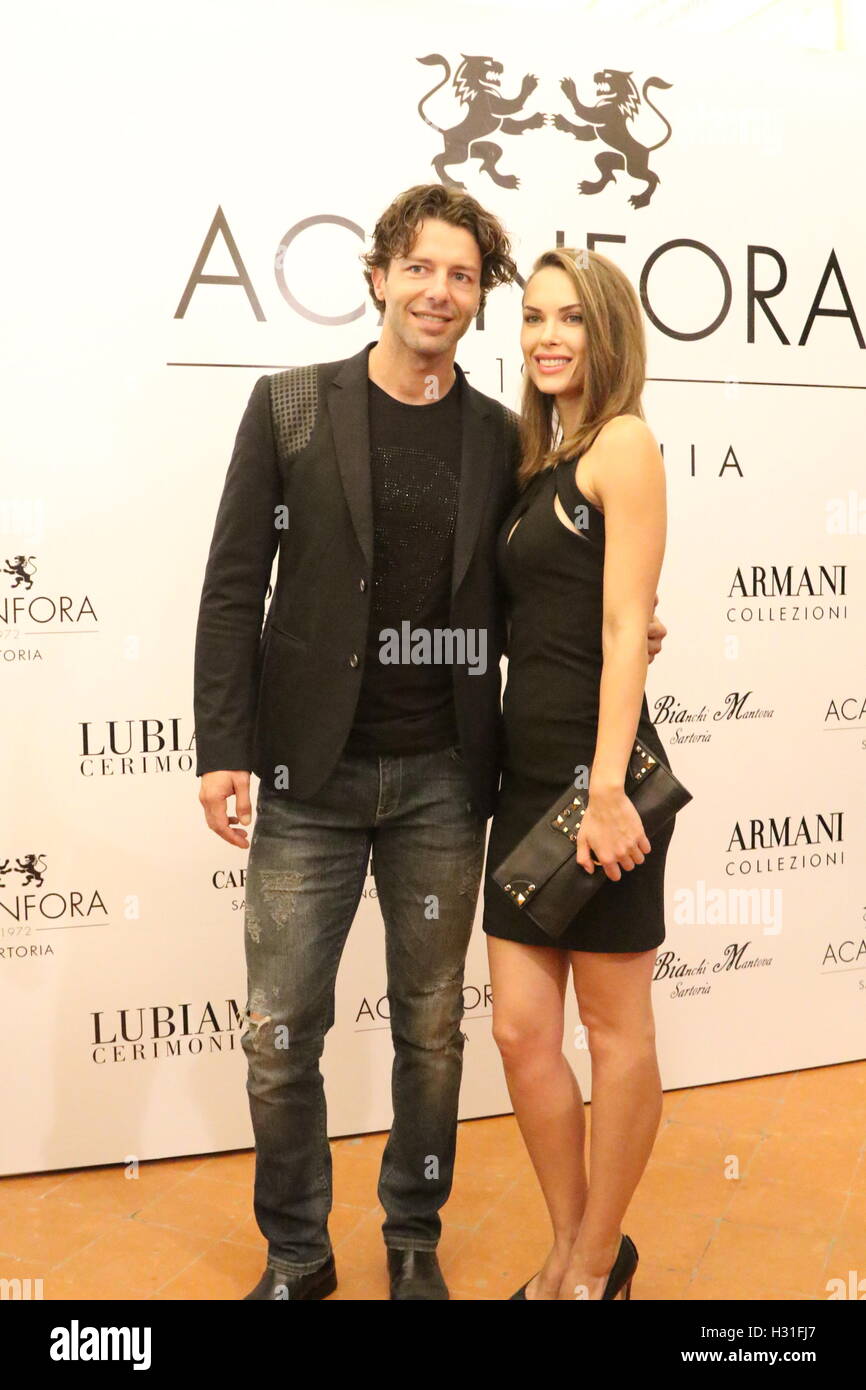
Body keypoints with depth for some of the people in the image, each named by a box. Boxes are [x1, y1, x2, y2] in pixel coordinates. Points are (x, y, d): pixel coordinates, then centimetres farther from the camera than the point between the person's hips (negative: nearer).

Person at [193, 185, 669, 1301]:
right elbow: (235, 589, -2)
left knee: (431, 1028, 12)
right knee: (280, 1031, 4)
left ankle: (415, 1243, 34)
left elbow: (498, 607, 13)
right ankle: (296, 1255, 27)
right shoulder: (291, 406, 1)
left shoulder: (500, 438, 6)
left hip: (441, 778, 2)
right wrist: (223, 750, -7)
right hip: (311, 774, -1)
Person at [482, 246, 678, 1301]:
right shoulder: (538, 459, 16)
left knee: (614, 1028, 7)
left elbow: (625, 628, -13)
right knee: (521, 1032, 9)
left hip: (598, 771, -7)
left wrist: (608, 788, -19)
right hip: (526, 770, 7)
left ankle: (595, 1270, 24)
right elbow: (534, 625, 13)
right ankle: (573, 1250, 27)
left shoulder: (624, 443, -6)